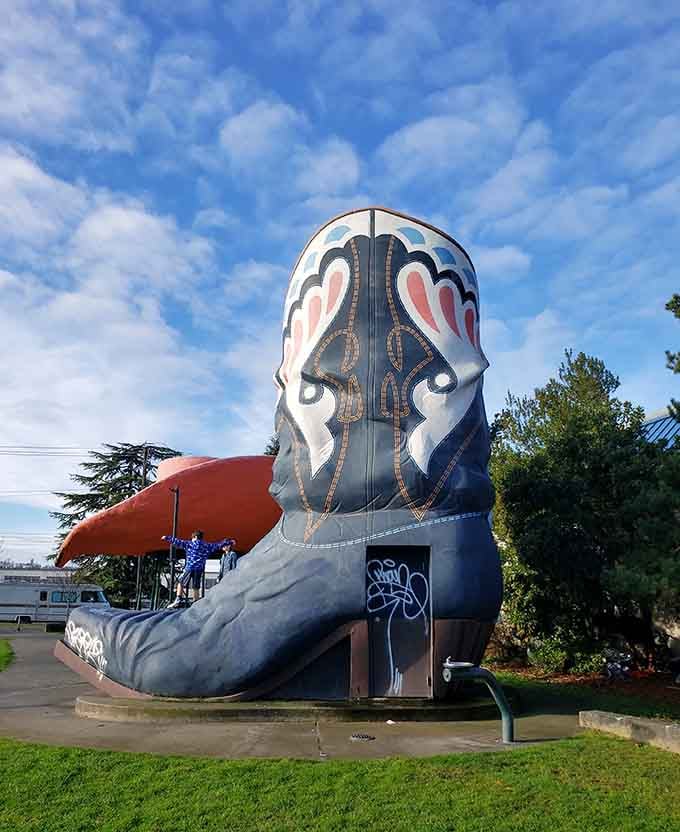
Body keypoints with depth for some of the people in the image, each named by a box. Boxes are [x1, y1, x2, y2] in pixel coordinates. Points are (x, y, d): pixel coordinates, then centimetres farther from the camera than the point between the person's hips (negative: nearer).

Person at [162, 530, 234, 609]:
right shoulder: (207, 546, 12)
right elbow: (218, 545, 18)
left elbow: (177, 542, 2)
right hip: (200, 569, 3)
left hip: (189, 568, -3)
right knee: (196, 587, 9)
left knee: (181, 583, 9)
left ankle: (178, 600, -4)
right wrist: (229, 541, 28)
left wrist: (167, 537, 8)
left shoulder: (189, 544, 4)